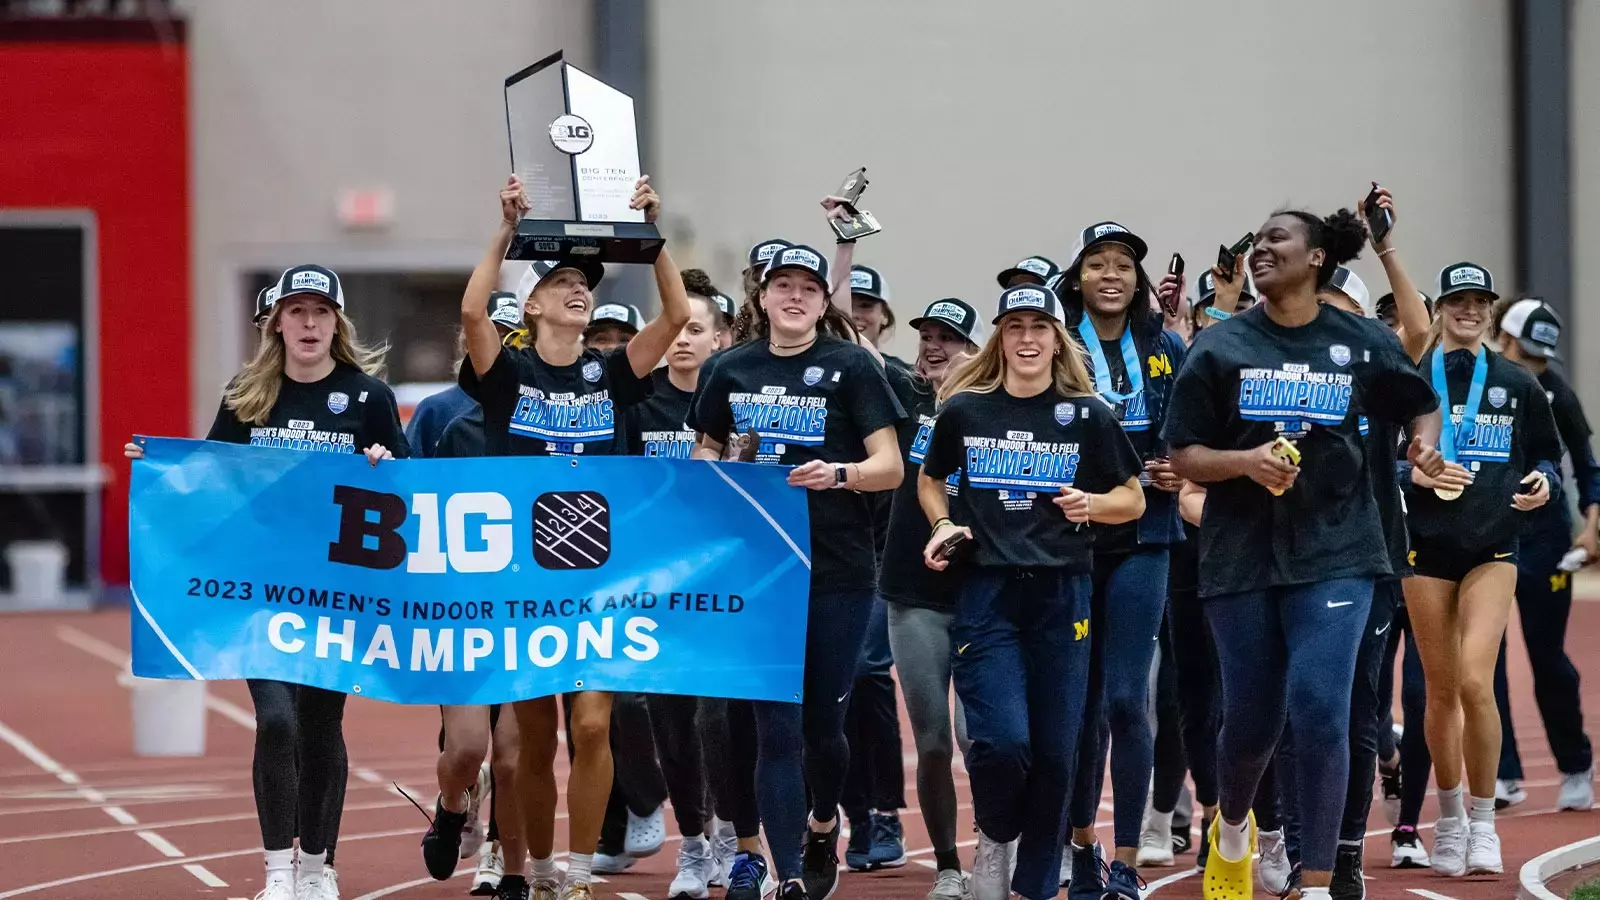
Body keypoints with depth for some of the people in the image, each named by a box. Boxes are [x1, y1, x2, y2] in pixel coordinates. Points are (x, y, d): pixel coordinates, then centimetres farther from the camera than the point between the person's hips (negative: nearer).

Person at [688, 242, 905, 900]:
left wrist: (839, 474, -23)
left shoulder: (851, 366, -1)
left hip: (837, 572, -1)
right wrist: (711, 468, -1)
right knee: (775, 727, -4)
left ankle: (823, 825, 39)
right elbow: (705, 449, 21)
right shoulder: (732, 370, 7)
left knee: (823, 722, 8)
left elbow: (890, 465, -5)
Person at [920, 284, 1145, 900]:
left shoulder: (1088, 415, 4)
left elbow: (1133, 501, 10)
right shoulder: (963, 410, 5)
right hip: (985, 593, -1)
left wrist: (1091, 505, -11)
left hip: (1061, 594, 1)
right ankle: (993, 841, 14)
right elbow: (929, 479, 20)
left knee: (1054, 752, 1)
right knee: (1003, 740, -16)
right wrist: (942, 524, 0)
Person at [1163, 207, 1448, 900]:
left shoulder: (1362, 343, 2)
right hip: (1242, 552, 1)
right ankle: (1232, 825, 40)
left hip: (1334, 551, -1)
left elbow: (1420, 406, 19)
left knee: (1319, 709, -15)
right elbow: (1184, 457, 0)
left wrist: (1426, 445, -3)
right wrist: (1248, 461, -18)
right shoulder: (1220, 346, 1)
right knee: (1251, 717, 7)